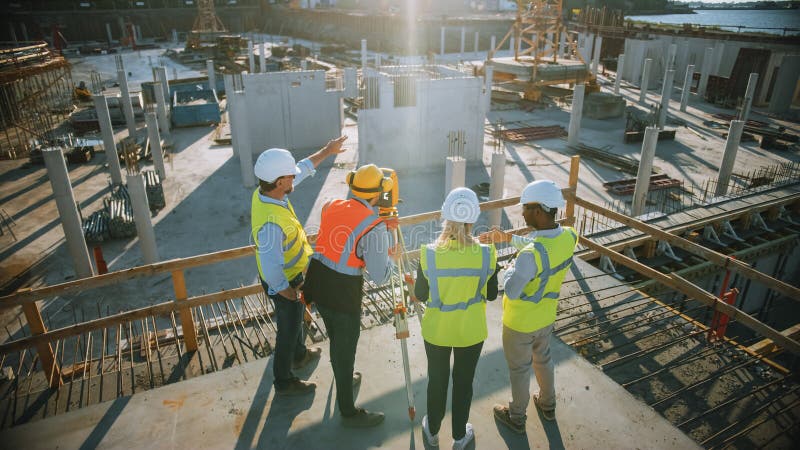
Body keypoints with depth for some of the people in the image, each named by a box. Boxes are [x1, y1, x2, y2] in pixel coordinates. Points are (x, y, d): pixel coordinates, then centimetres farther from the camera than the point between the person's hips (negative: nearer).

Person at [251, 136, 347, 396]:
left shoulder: (265, 192, -12)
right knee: (288, 329, 13)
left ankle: (300, 355, 56)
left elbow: (303, 169, 3)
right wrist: (289, 293, -18)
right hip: (283, 283, -9)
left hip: (290, 276, 9)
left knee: (295, 319, 30)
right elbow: (271, 268, -33)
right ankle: (284, 382, 35)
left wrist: (327, 151, 11)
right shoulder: (271, 222, -40)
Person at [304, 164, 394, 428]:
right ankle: (348, 413, 27)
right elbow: (380, 277, -16)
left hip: (316, 285, 7)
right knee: (345, 349, 10)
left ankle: (344, 377, 52)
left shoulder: (331, 206, 1)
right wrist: (390, 255, 3)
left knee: (336, 340, 28)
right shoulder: (375, 226, -18)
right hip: (343, 295, -7)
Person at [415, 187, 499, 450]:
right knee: (464, 382, 22)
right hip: (471, 331, 0)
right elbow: (491, 294, -6)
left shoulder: (429, 253, -23)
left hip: (436, 330, 0)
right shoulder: (486, 254, -21)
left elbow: (420, 295, -8)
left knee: (436, 381, 23)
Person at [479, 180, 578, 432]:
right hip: (546, 317, 7)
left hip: (520, 323, -7)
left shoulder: (531, 255, -38)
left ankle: (517, 417, 40)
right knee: (543, 359, 30)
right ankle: (548, 406, 53)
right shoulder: (569, 237, -14)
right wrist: (508, 237, 3)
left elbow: (511, 292, -31)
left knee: (519, 369, 17)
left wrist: (511, 268, -14)